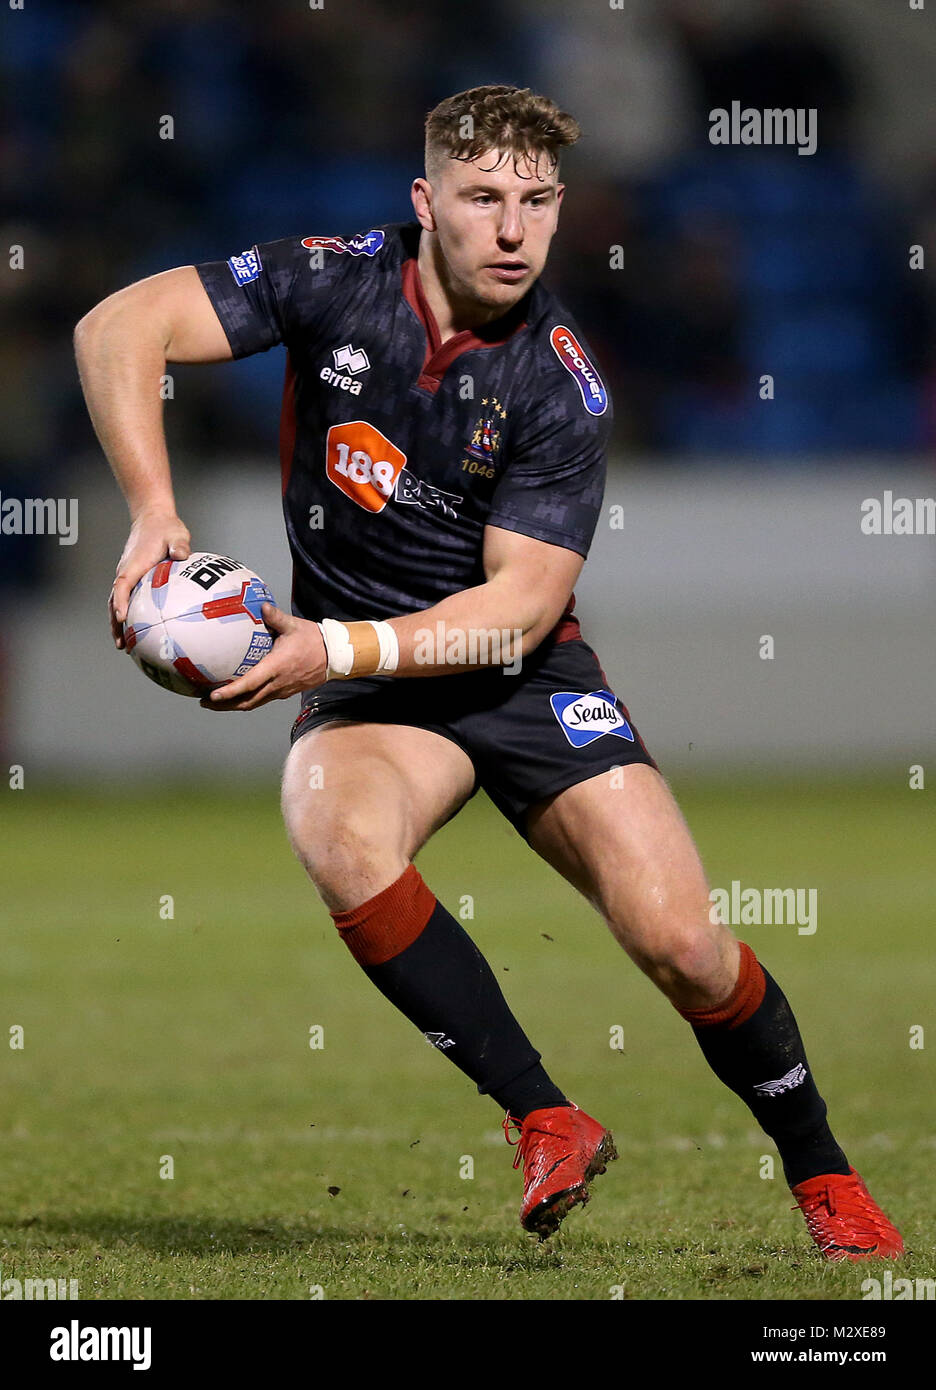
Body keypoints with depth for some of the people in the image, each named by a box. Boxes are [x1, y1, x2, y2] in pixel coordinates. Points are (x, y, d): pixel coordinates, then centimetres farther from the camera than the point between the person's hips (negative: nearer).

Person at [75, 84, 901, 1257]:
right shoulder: (337, 282, -12)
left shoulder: (559, 383, -15)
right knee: (341, 842, -34)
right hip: (361, 682, 1)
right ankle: (546, 1124, -20)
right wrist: (154, 513, -27)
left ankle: (822, 1175, 12)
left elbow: (523, 600, -17)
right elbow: (119, 328, -13)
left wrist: (340, 648, -29)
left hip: (523, 673, -1)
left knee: (681, 942, -14)